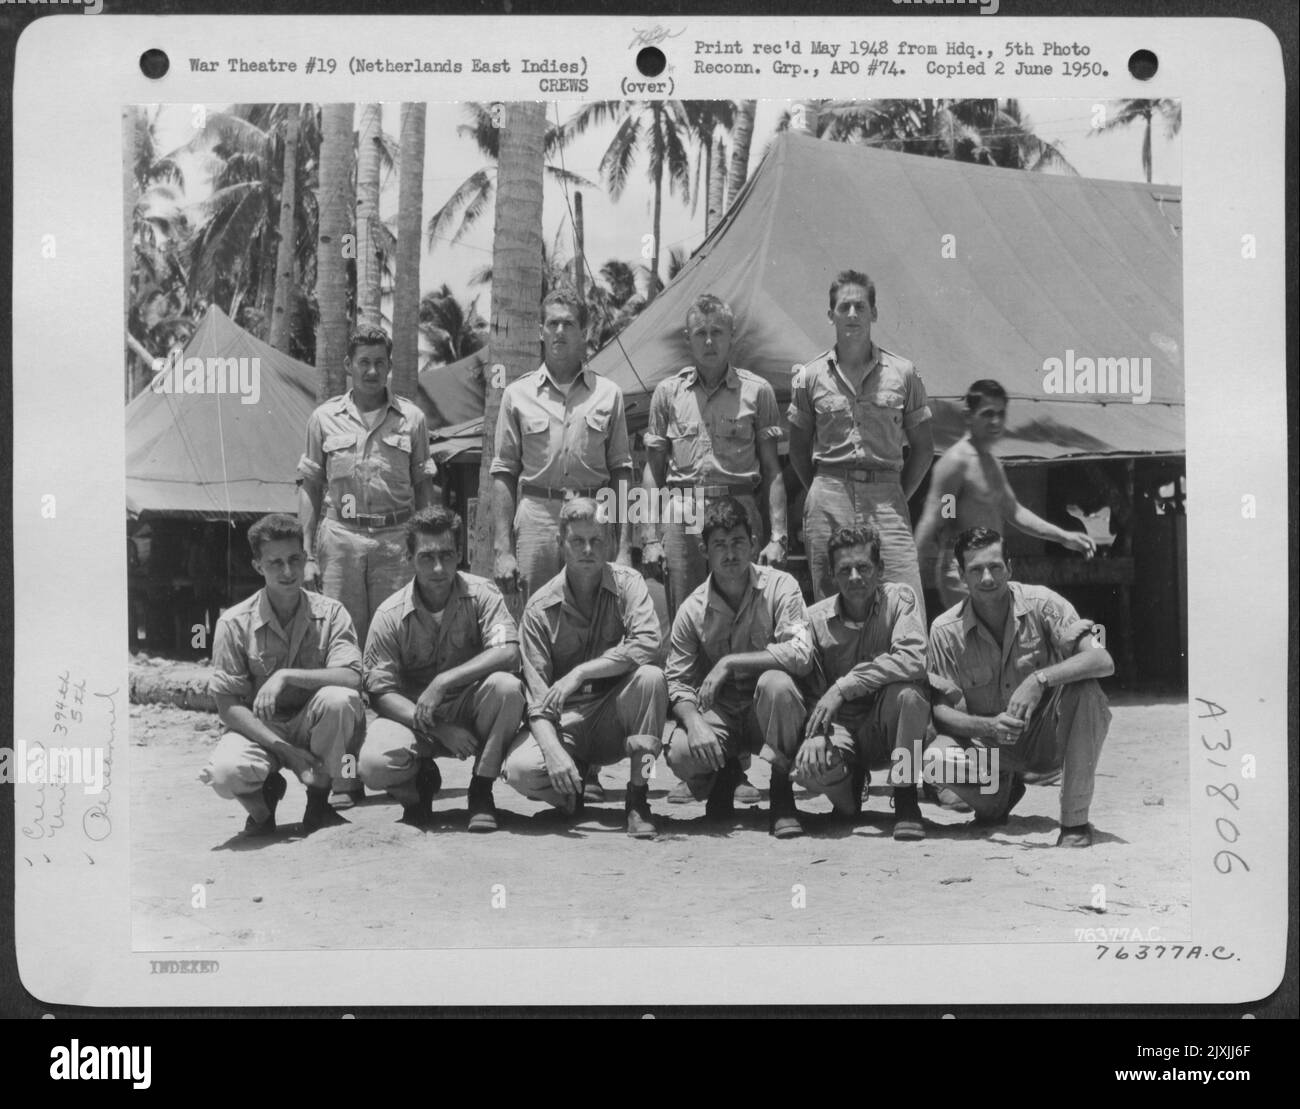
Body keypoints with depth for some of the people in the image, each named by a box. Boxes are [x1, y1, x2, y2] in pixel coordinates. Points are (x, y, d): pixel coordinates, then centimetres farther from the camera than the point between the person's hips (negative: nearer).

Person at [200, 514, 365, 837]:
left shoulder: (330, 613, -6)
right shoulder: (235, 623, -9)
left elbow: (351, 679, -20)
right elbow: (228, 705, -11)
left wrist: (286, 676, -32)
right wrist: (285, 750, -22)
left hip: (313, 726, 1)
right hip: (257, 727, -1)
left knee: (340, 699, -33)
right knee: (224, 773, -33)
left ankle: (318, 797, -7)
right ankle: (267, 791, 7)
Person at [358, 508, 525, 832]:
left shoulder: (481, 594, -9)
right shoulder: (390, 616, -9)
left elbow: (508, 653, -24)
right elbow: (381, 692, -11)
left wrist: (442, 682, -29)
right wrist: (438, 729, -24)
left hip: (470, 710, 0)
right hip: (413, 715, 0)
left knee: (506, 686, -33)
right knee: (374, 765, -31)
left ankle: (481, 792, -12)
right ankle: (422, 779, 10)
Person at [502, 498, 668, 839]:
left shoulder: (627, 582, -4)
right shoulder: (540, 608, -6)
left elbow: (647, 642, -23)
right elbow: (537, 698, -10)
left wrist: (580, 673, -27)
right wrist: (553, 751, -28)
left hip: (616, 718, 1)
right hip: (564, 720, 0)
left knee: (650, 677, -31)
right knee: (520, 769, -30)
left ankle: (638, 800, -20)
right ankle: (573, 790, 6)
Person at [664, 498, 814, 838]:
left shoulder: (779, 586, -10)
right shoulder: (692, 609, -4)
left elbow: (801, 655, -23)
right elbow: (677, 681, -4)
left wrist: (730, 662, -24)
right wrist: (693, 722, -26)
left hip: (770, 713, -1)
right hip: (720, 713, 2)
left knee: (775, 682, -35)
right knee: (680, 753, -29)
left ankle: (781, 794, -16)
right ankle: (724, 775, 11)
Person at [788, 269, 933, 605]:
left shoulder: (903, 373, 9)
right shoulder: (810, 376, 9)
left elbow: (923, 449, 14)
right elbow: (798, 451, 16)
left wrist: (897, 495, 8)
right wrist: (823, 492, 9)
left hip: (886, 493, 0)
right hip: (828, 498, 1)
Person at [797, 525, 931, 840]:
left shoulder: (898, 599, -9)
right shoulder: (815, 619, -4)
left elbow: (913, 660, -27)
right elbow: (809, 689, -3)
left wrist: (843, 687, -30)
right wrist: (815, 732, -25)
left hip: (889, 728, -1)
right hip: (841, 728, 1)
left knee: (907, 691, -34)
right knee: (809, 767, -31)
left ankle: (906, 801, -16)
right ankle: (849, 796, 9)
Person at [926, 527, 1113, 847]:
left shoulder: (1040, 603, -13)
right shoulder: (946, 630, -9)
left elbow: (1103, 661, -23)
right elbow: (941, 710, -10)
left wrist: (1039, 679, -37)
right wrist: (988, 726, -31)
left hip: (1049, 736, -1)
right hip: (991, 743, 1)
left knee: (1084, 690, -31)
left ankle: (1075, 820, -19)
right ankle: (1002, 791, 8)